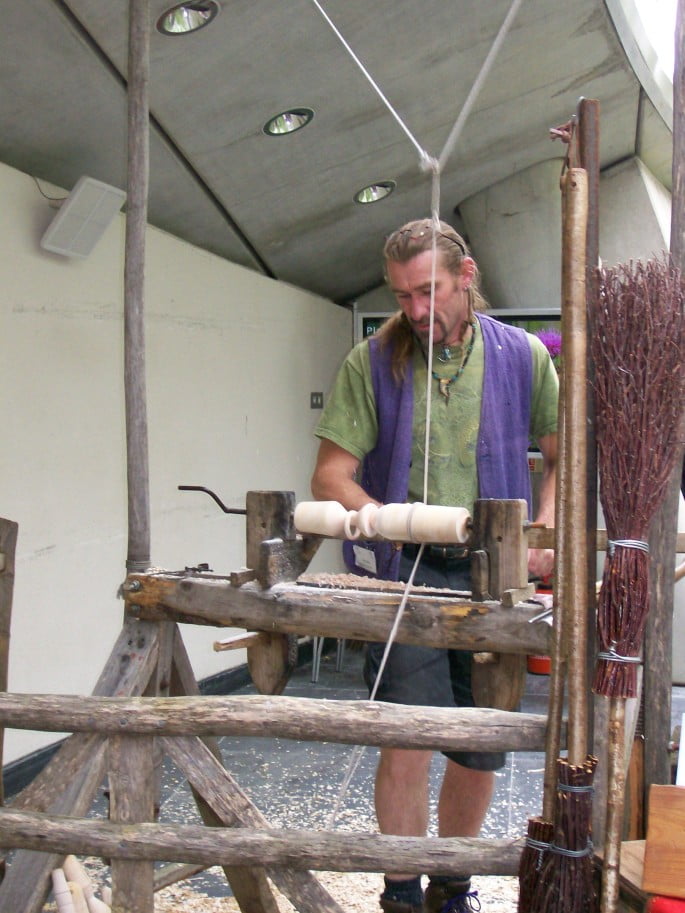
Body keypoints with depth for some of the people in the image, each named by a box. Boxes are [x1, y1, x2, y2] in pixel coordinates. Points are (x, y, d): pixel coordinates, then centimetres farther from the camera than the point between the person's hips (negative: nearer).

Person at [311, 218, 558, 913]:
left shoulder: (523, 357, 6)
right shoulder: (371, 363, 0)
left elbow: (562, 454, 15)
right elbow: (331, 476, -2)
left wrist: (545, 530, -2)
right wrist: (385, 520, -21)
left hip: (493, 576, 3)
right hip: (404, 573, -2)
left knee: (482, 751, 11)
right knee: (408, 738, -11)